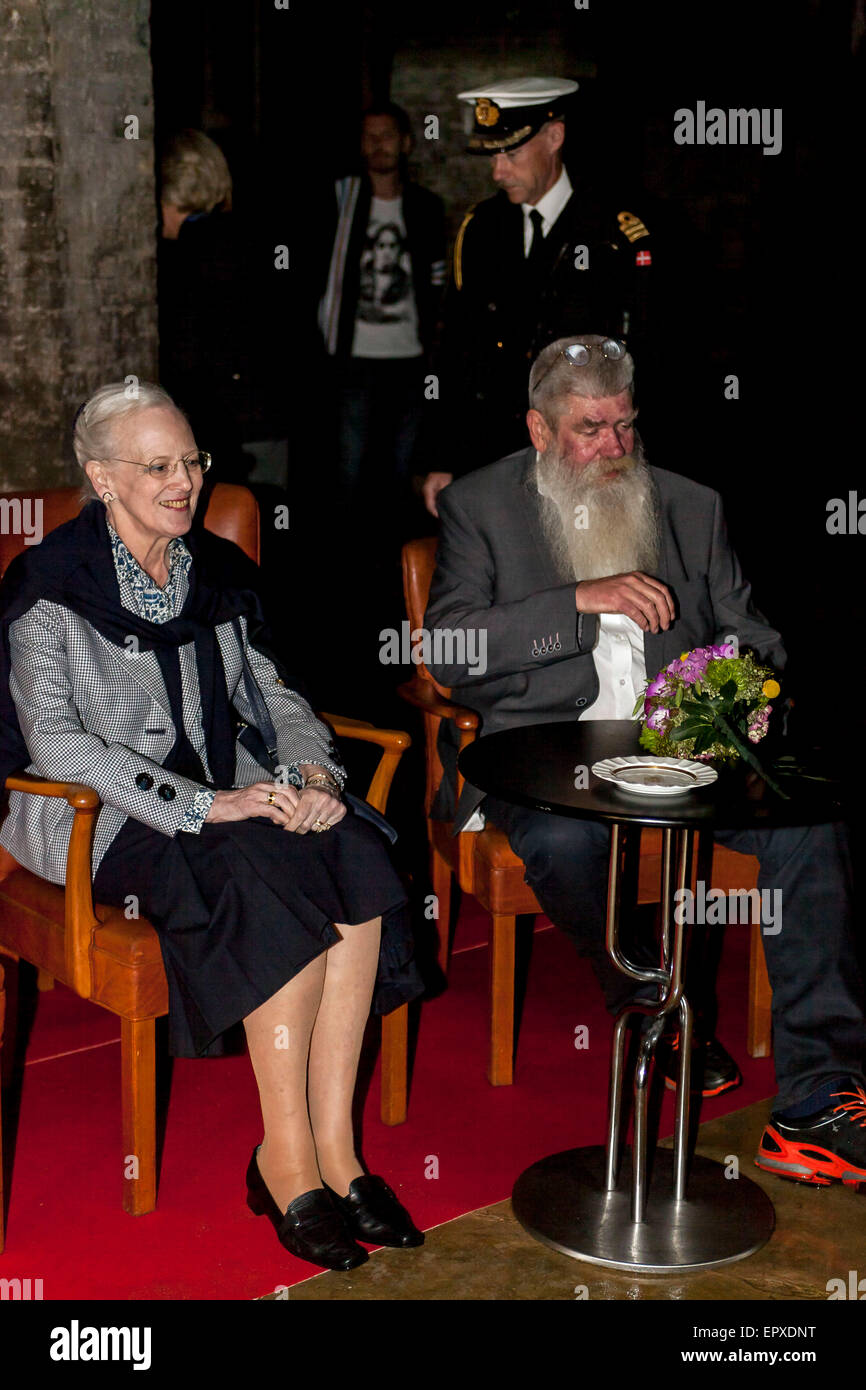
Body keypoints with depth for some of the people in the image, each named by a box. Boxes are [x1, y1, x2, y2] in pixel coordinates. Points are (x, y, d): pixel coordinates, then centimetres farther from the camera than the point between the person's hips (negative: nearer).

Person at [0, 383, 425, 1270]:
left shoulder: (216, 570, 13)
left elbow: (271, 695, 14)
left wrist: (316, 771, -8)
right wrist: (199, 805, -25)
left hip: (228, 792, 6)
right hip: (101, 819, -5)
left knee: (356, 858, -24)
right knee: (277, 880, -32)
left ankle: (331, 1148, -21)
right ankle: (288, 1158, -21)